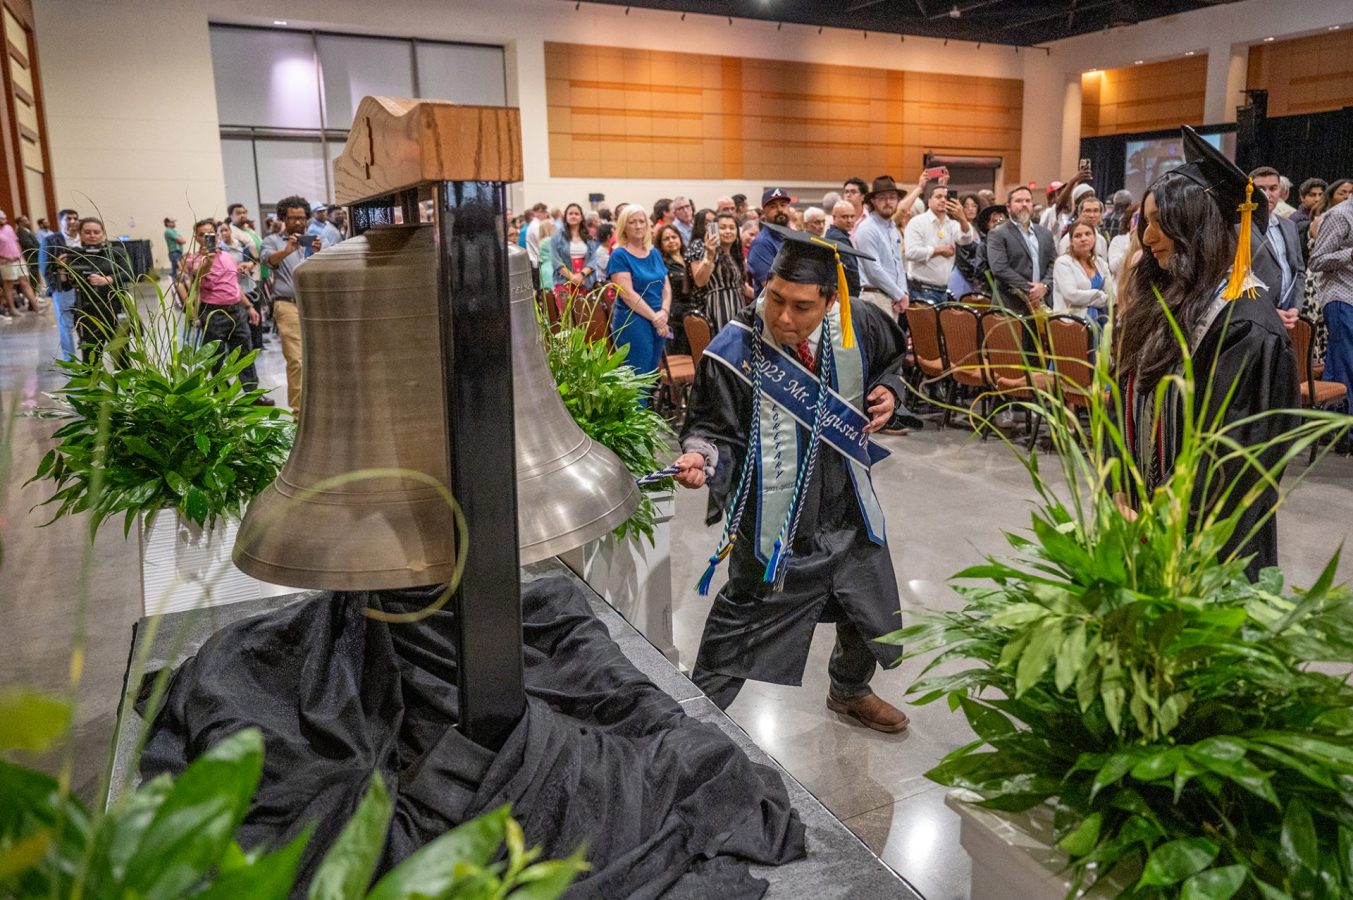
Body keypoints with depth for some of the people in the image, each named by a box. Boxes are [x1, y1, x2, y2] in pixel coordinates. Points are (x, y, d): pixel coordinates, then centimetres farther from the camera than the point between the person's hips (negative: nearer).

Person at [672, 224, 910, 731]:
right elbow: (712, 426, -14)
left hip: (849, 512, 6)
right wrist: (702, 456, -35)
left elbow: (890, 361, 12)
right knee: (736, 642, 4)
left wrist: (887, 390, -8)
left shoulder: (857, 325, -9)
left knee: (872, 621, 26)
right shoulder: (732, 353, -22)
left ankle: (850, 692, 56)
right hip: (774, 522, -5)